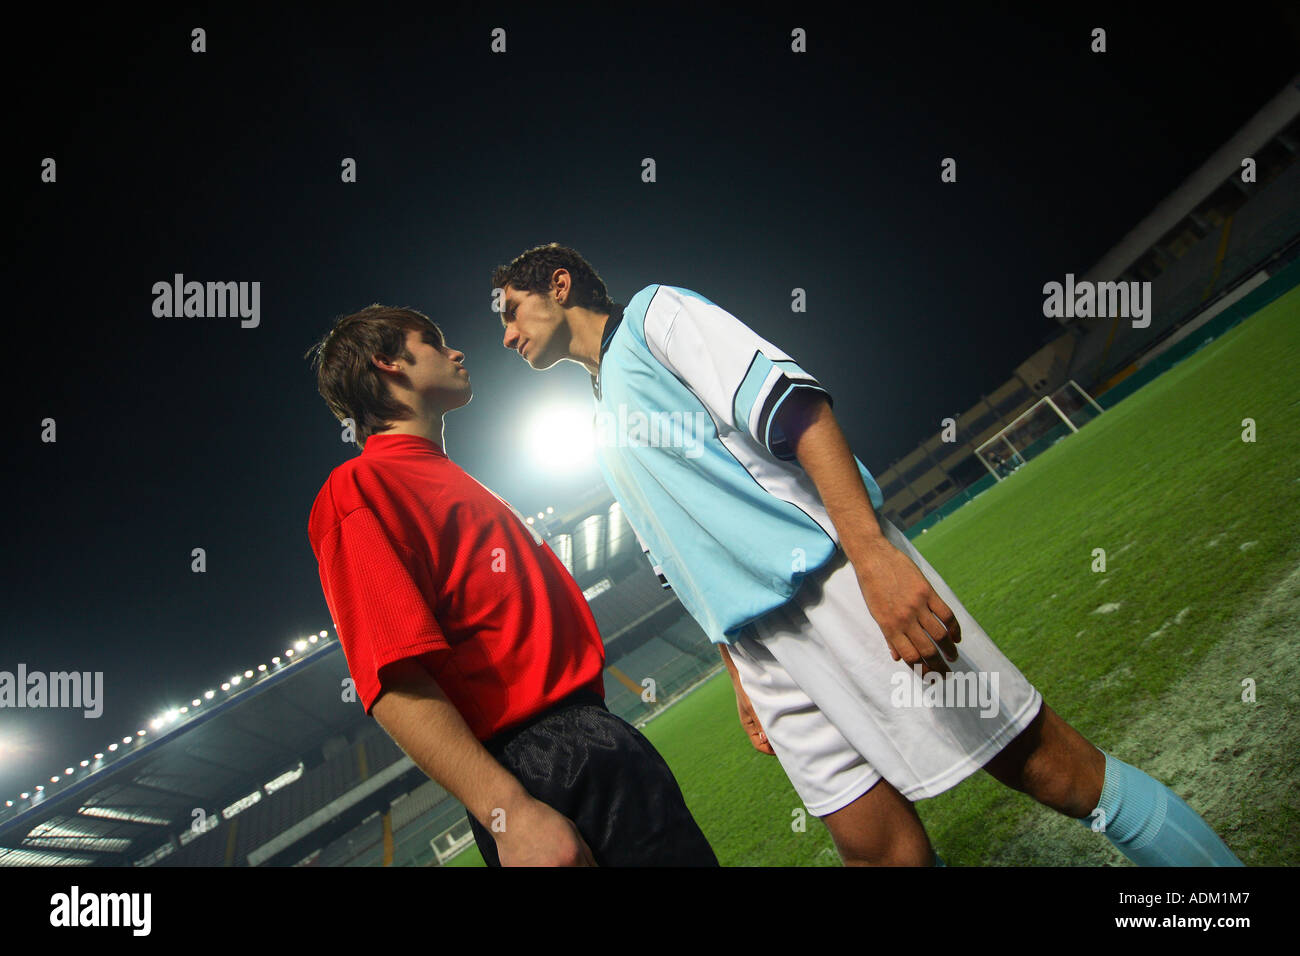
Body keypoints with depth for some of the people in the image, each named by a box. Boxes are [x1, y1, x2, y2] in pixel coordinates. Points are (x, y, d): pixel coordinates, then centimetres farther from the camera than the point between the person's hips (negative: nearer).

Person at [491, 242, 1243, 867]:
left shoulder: (651, 315, 4)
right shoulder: (607, 425, 26)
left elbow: (789, 405, -12)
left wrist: (873, 554, -24)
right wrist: (742, 679, 23)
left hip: (838, 577, -7)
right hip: (766, 648, 7)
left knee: (1055, 770, -7)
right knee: (882, 848, 1)